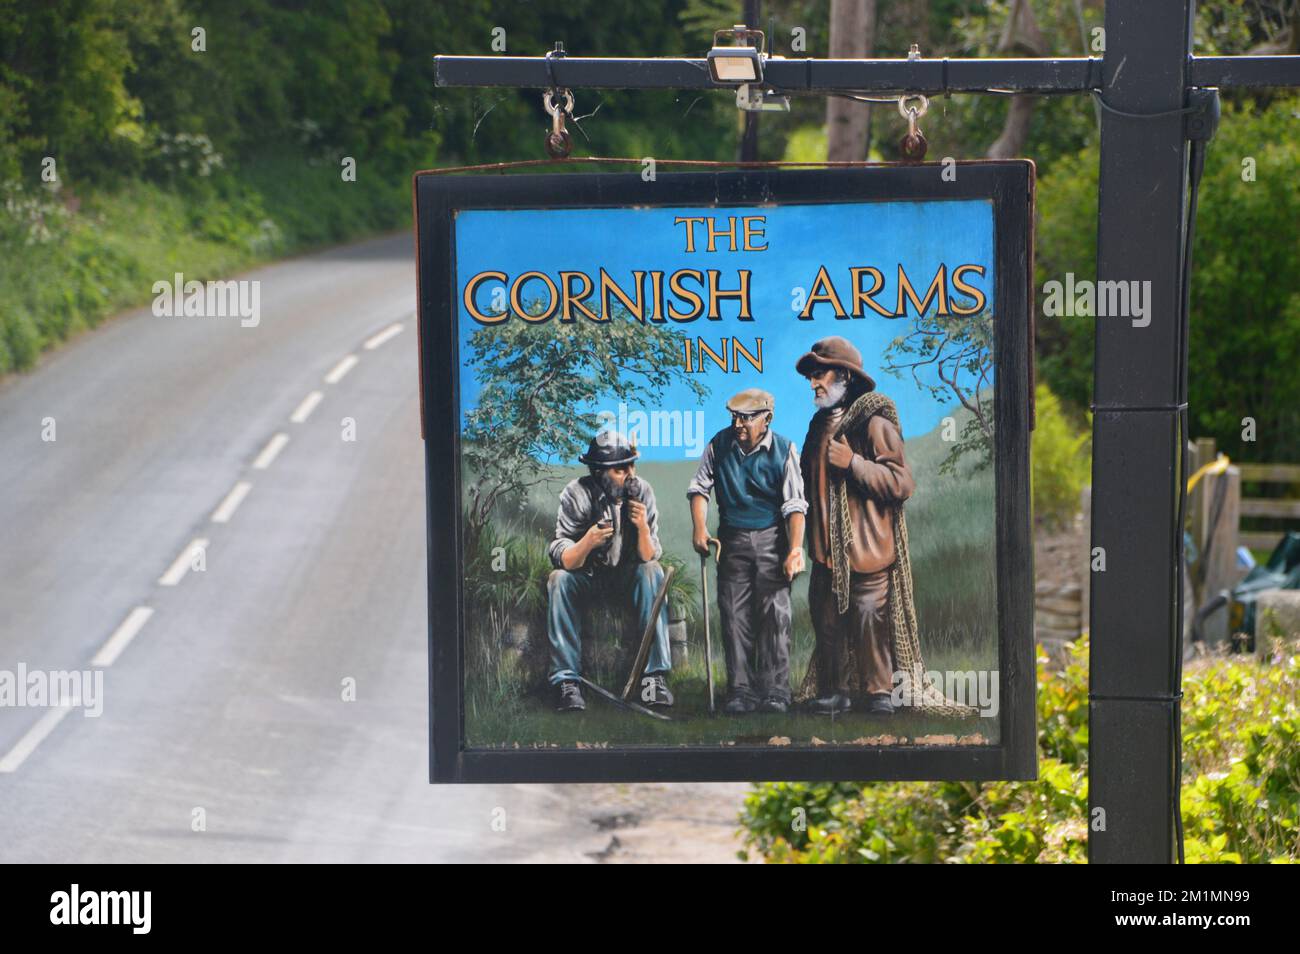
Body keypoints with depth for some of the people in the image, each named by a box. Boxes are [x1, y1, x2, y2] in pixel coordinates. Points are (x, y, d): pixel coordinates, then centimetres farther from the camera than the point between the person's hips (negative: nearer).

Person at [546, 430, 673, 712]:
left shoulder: (641, 491, -13)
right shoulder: (577, 494, -19)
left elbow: (648, 558, -14)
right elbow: (564, 561, -24)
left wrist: (643, 527, -34)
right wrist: (588, 542, -44)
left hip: (626, 575, 1)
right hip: (587, 574, -1)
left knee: (652, 572, -28)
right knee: (559, 579, -30)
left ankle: (655, 675, -31)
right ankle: (566, 680, -32)